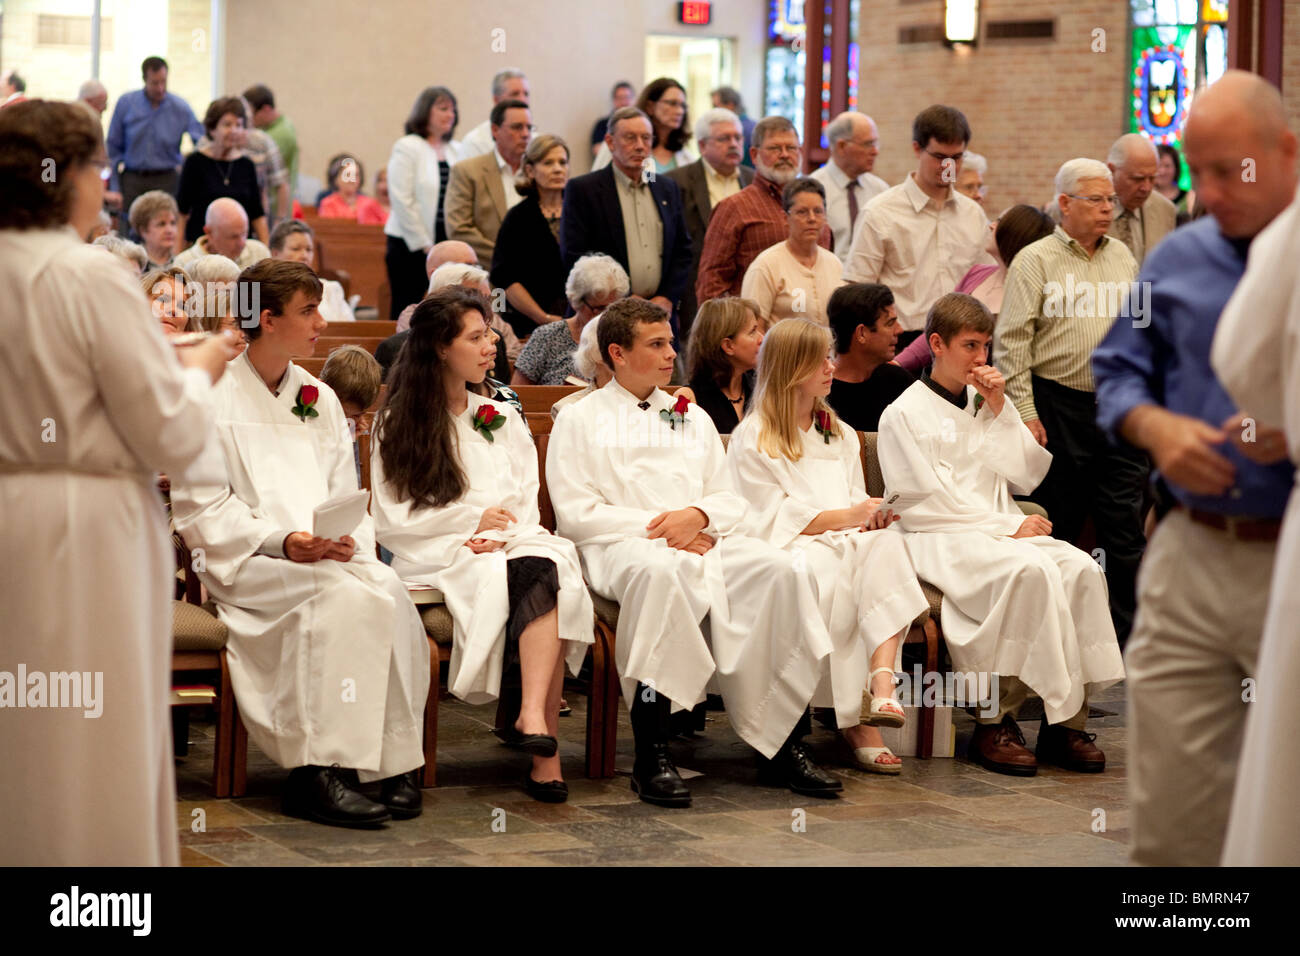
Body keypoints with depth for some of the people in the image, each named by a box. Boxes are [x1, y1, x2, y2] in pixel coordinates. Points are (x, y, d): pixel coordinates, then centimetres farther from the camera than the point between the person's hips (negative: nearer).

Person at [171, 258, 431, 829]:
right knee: (345, 593, -34)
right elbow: (199, 508, -5)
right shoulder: (210, 400, 2)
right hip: (244, 563, -5)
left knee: (388, 588, -29)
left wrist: (348, 539, -5)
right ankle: (319, 770, -34)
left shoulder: (320, 399, 22)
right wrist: (281, 541, -17)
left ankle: (395, 760, -27)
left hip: (330, 557, 5)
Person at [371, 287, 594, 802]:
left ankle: (532, 716, -48)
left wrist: (499, 535, -8)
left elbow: (526, 505, 14)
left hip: (512, 546, 3)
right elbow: (392, 521, 2)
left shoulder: (502, 418, 23)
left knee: (548, 566, -33)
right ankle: (545, 747, -41)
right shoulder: (398, 424, 11)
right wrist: (472, 520, -5)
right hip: (436, 558, -3)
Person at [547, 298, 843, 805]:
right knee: (659, 570, -42)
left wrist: (697, 516, -5)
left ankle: (781, 744, -24)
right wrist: (656, 527, -9)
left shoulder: (693, 418, 27)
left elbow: (731, 502, 20)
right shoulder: (579, 420, 12)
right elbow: (575, 513, 0)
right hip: (622, 546, -5)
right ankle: (651, 757, -40)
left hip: (702, 541, 5)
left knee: (779, 568, -26)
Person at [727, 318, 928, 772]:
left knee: (887, 543, -32)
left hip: (847, 538, 5)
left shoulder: (842, 435, 29)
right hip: (788, 549, -4)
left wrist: (874, 516, -3)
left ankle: (882, 680, -48)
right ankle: (853, 721, -36)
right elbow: (774, 518, -3)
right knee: (829, 572, -39)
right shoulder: (752, 439, 8)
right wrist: (847, 516, -13)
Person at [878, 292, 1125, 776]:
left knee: (1081, 568, -24)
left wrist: (1000, 410, 2)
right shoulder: (904, 414, 1)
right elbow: (927, 503, -7)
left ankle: (1066, 721, -25)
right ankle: (994, 722, -30)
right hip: (940, 541, -6)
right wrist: (1008, 527, -11)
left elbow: (1027, 476, 13)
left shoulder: (986, 405, 21)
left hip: (1002, 530, 6)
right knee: (1032, 569, -35)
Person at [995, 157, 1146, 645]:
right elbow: (1012, 341, -7)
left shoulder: (1122, 257, 15)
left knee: (1125, 523, 1)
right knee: (1058, 526, 4)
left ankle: (1129, 633, 5)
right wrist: (1024, 413, -13)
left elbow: (1140, 326, 22)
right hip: (1059, 407, -4)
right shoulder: (1036, 260, -2)